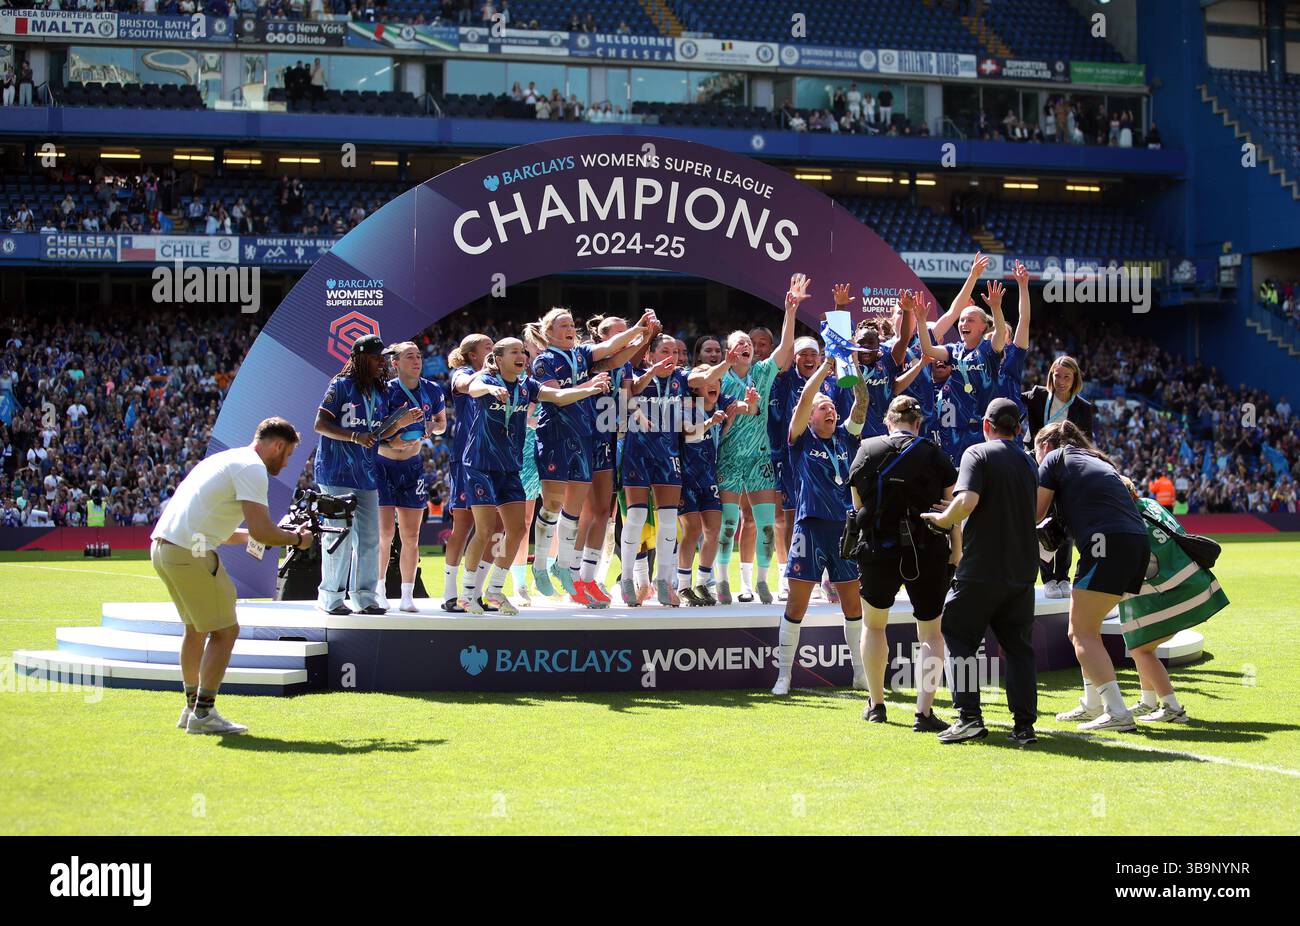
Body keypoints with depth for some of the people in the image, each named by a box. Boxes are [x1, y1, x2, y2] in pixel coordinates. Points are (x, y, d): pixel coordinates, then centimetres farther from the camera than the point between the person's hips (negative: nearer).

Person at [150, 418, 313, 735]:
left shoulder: (226, 459, 23)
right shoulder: (252, 468, -8)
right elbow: (260, 531, -17)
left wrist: (252, 536, 23)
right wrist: (296, 540, 0)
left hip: (162, 546, 10)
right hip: (191, 553, -10)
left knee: (196, 628, 23)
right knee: (225, 630, -1)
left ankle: (192, 706, 29)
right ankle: (203, 714, -1)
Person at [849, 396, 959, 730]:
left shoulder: (866, 451, 2)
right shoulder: (934, 454, -3)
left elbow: (858, 505, 8)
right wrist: (956, 554, 3)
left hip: (877, 551, 2)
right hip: (927, 553, -1)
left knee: (874, 624, 23)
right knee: (931, 633, 10)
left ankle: (876, 705, 28)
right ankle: (924, 711, -3)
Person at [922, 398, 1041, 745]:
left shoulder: (978, 454, -7)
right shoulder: (1028, 462, 13)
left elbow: (967, 500, -24)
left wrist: (942, 519, -6)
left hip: (980, 570, -5)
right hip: (1022, 571, 5)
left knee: (959, 638, 8)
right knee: (1018, 647, 10)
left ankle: (969, 717, -2)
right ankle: (1025, 725, 4)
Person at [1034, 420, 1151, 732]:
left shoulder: (1054, 458, 8)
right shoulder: (1097, 461, 30)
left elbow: (1035, 513, 7)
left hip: (1106, 545, -8)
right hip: (1138, 545, 8)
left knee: (1083, 633, -6)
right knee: (1084, 629, 20)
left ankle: (1117, 712, -16)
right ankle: (1092, 704, 24)